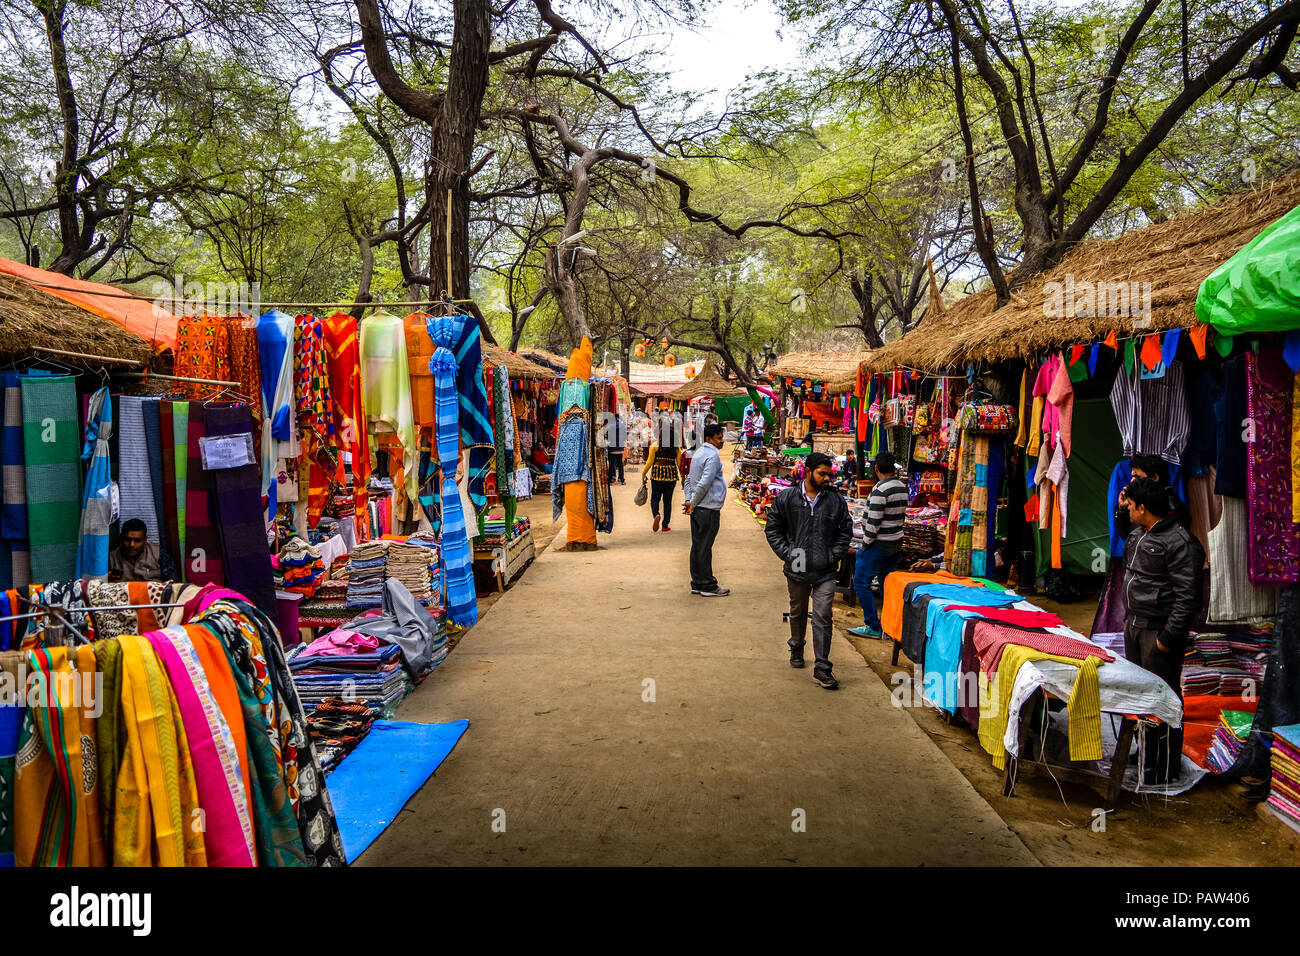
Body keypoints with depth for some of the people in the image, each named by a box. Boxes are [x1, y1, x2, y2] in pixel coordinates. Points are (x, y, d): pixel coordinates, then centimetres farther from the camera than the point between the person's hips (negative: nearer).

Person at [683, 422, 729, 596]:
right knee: (705, 548, -3)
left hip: (697, 509, 9)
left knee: (697, 546, 12)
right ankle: (708, 587, 4)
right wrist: (693, 503, -12)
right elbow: (704, 484, -22)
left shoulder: (698, 452, 15)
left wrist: (688, 501, 8)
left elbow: (689, 479, 18)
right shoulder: (713, 456, -15)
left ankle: (697, 584, 18)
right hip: (708, 509, -9)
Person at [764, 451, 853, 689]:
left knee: (823, 618, -5)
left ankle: (822, 668, -1)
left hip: (825, 572, 0)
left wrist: (834, 555, -2)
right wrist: (787, 554, -6)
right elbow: (773, 529, 4)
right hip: (797, 570, 1)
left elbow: (845, 530, 10)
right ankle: (796, 649, 43)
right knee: (798, 613, 19)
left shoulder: (836, 500, 1)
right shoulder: (787, 498, -2)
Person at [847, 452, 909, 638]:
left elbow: (873, 522, -22)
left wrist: (866, 542, -11)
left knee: (861, 582, -1)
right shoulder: (902, 487, 7)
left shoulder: (880, 490, -19)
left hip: (879, 545, -9)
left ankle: (873, 626, 1)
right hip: (897, 542, 9)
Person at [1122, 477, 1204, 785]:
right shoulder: (1138, 533, 10)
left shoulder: (1179, 543, -18)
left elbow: (1187, 598, -19)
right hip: (1134, 626, 9)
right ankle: (1144, 752, 30)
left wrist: (1168, 638, -19)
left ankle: (1166, 768, 9)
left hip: (1159, 632, -9)